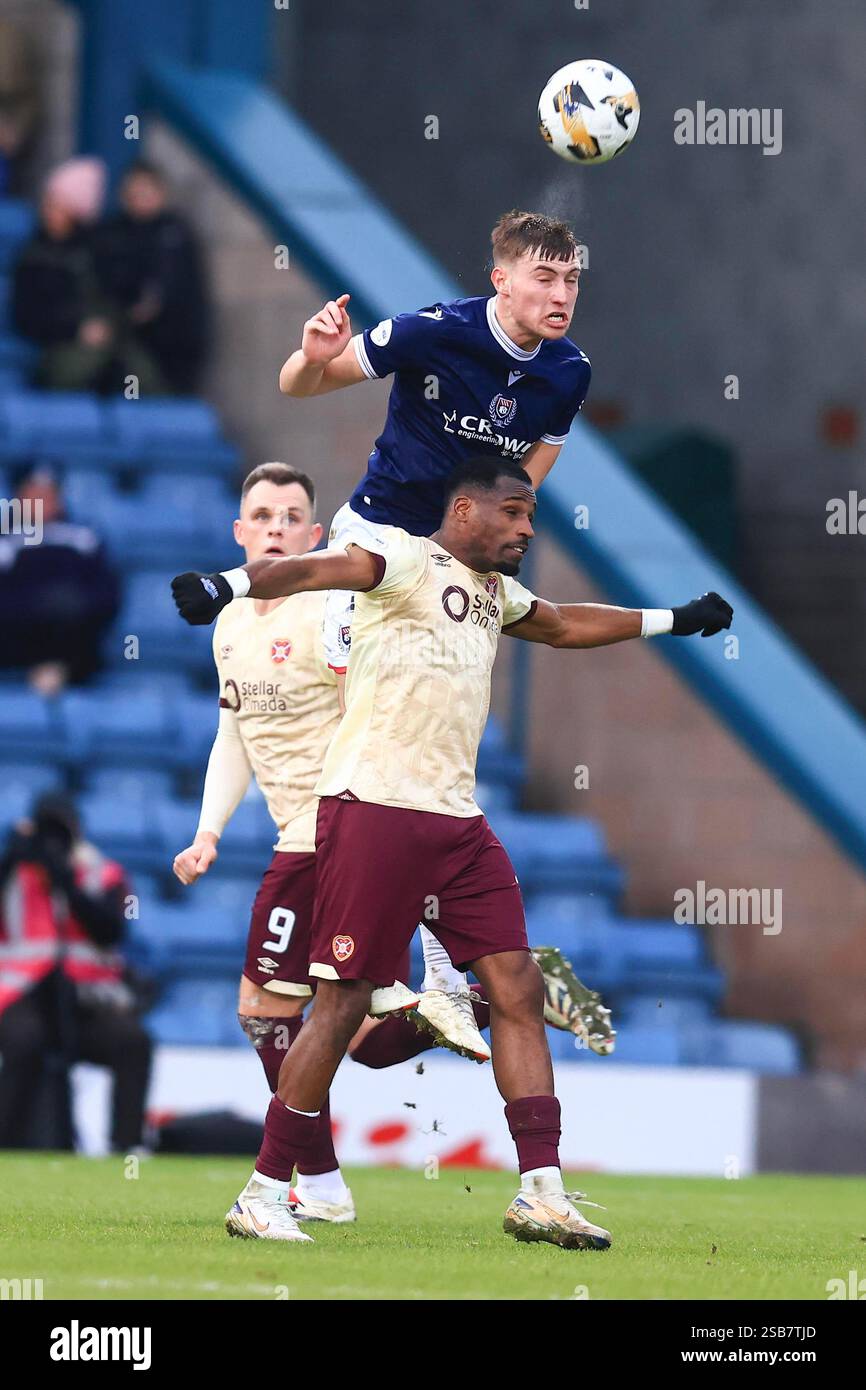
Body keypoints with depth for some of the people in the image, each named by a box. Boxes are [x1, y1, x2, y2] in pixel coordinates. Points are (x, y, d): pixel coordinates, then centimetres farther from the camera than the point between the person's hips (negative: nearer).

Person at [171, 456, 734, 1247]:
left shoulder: (493, 591, 21)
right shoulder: (407, 560, -6)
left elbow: (565, 625, 41)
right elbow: (323, 569, -25)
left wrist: (672, 621, 49)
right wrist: (229, 586, -44)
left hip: (457, 819, 9)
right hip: (374, 805, -9)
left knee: (518, 989, 1)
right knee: (344, 1002, -7)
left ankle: (541, 1191, 3)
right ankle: (264, 1192, 1)